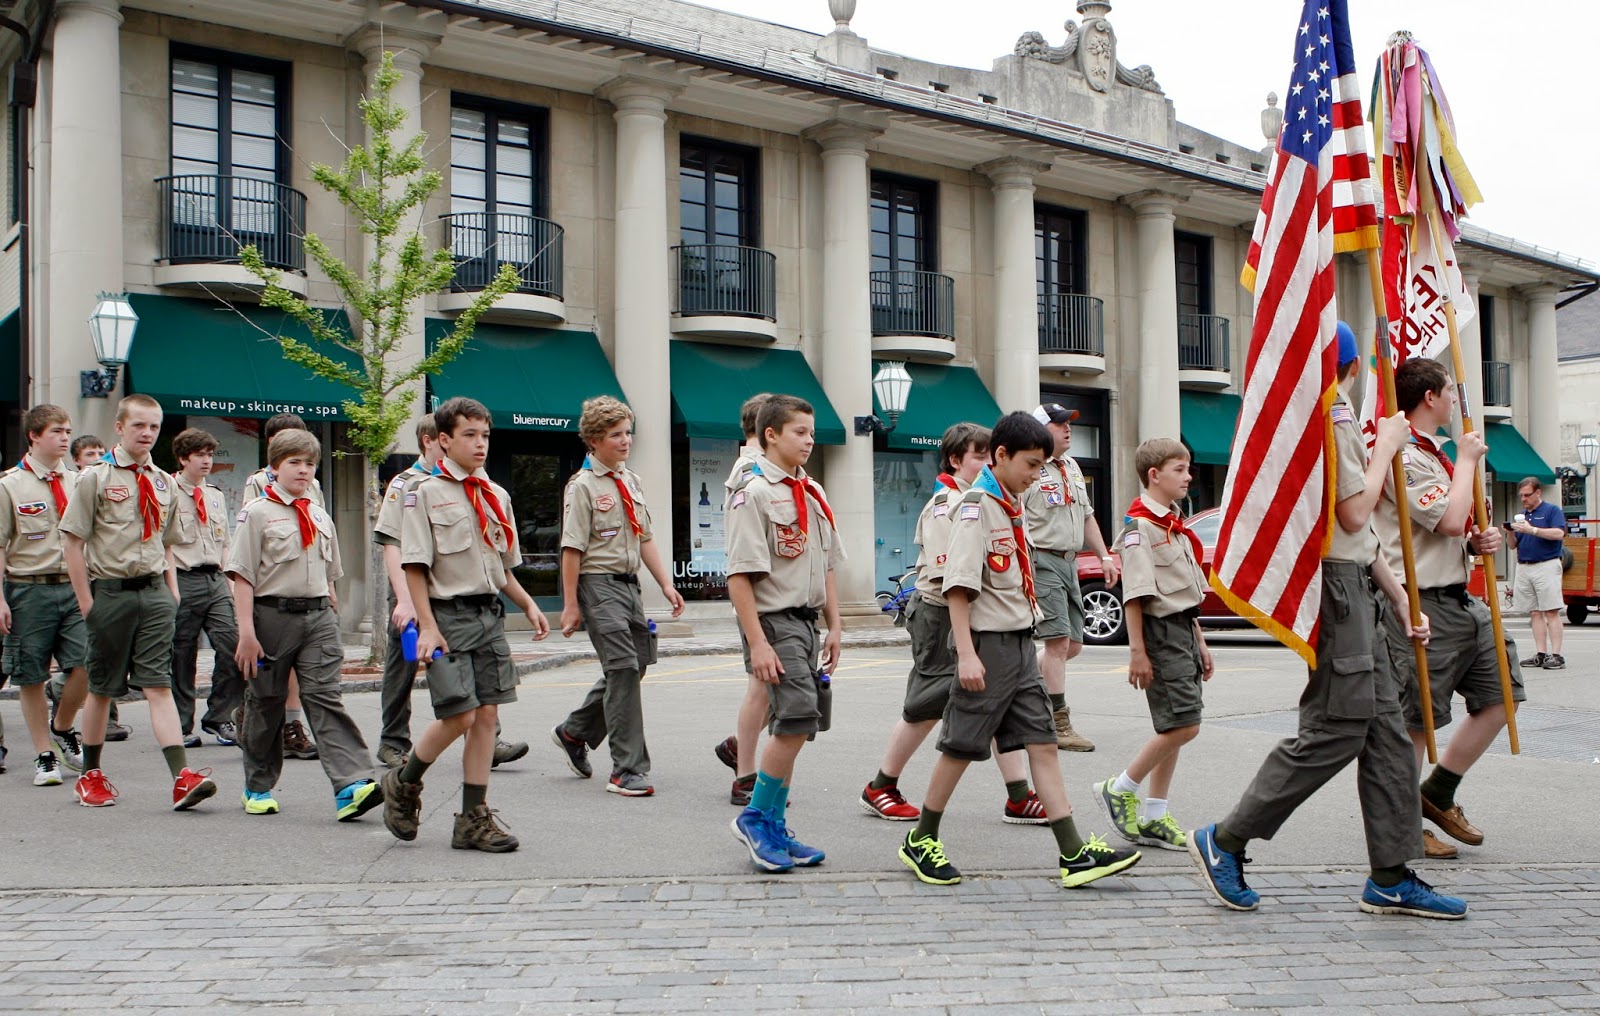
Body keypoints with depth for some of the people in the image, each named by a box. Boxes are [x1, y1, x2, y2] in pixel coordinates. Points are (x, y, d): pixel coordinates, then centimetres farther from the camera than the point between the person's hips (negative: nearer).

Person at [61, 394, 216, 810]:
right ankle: (90, 774, 26)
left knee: (159, 684, -5)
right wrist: (86, 601, -7)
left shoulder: (163, 483, 11)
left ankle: (182, 776, -15)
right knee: (101, 687, 10)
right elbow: (74, 542, -3)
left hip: (154, 592, 3)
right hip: (110, 591, -3)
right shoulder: (95, 477, -3)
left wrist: (172, 591, 8)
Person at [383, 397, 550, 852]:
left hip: (489, 613, 6)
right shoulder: (425, 495, -4)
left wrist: (529, 606, 9)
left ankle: (474, 819, 13)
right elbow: (415, 567, -8)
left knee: (486, 715, 5)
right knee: (457, 716, -10)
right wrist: (427, 625, -14)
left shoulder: (497, 496, 13)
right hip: (448, 614, -6)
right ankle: (403, 784, 18)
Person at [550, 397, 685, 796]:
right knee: (623, 668, -12)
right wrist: (571, 604, -12)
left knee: (632, 666, 13)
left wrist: (666, 584, 12)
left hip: (629, 583, 8)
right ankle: (628, 769, -6)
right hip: (598, 583, -8)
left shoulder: (632, 481, 14)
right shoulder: (583, 486, -8)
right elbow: (572, 548, -11)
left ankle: (574, 732, 33)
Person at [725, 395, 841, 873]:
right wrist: (758, 643, -19)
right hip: (773, 621, -8)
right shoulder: (754, 494, -12)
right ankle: (756, 817, 3)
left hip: (806, 621, 8)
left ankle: (773, 827, 21)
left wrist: (834, 626, 15)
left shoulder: (814, 494, 12)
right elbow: (740, 575, -16)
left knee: (792, 726, 10)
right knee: (796, 719, -15)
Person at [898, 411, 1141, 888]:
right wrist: (966, 653, -25)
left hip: (1020, 643, 8)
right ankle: (920, 841, 18)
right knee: (961, 747, 2)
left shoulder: (1013, 506, 15)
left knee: (1043, 744, 4)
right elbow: (959, 584, -19)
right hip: (987, 643, -8)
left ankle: (1074, 853, 5)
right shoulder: (976, 506, -12)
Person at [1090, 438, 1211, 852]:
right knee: (1183, 725, -12)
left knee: (1174, 728, 9)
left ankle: (1153, 817, 15)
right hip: (1160, 631, -9)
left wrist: (1200, 643, 21)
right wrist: (1137, 650, -20)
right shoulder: (1139, 524, -12)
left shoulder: (1175, 526, 18)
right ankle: (1119, 790, 2)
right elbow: (1135, 593, -17)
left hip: (1183, 630, 9)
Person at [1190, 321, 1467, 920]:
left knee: (1384, 730, 8)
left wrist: (1399, 597, 23)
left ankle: (1391, 878, 12)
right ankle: (1224, 841, -2)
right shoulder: (1333, 419, -11)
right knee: (1336, 729, -10)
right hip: (1335, 585, -11)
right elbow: (1355, 514, -17)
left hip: (1354, 588, 11)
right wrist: (1384, 447, -4)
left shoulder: (1332, 419, 22)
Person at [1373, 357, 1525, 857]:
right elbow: (1450, 519, -23)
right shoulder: (1403, 456, -15)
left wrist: (1480, 539, 4)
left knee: (1503, 691, 12)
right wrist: (1467, 461, -9)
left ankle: (1437, 795, 22)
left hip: (1460, 600, 10)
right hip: (1423, 605, -10)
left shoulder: (1435, 454, 18)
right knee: (1415, 720, -2)